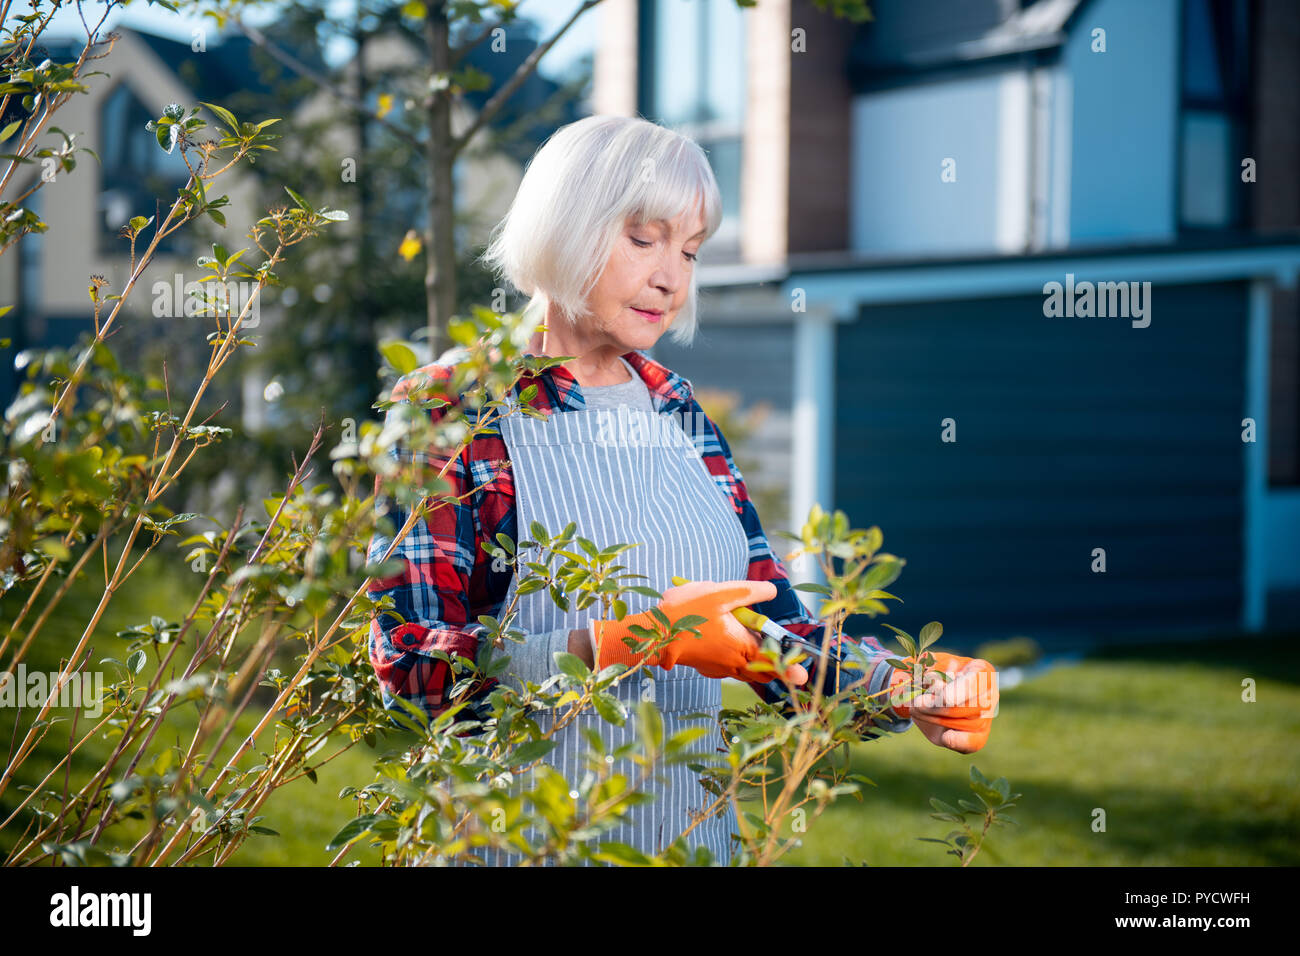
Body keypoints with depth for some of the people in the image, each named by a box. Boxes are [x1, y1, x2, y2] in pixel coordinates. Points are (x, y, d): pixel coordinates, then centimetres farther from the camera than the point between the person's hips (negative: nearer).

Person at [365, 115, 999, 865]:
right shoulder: (448, 409, -7)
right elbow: (410, 661, -18)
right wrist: (634, 640, -26)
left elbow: (779, 629, 6)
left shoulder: (679, 415, 9)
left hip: (686, 824, 5)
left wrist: (908, 691, -12)